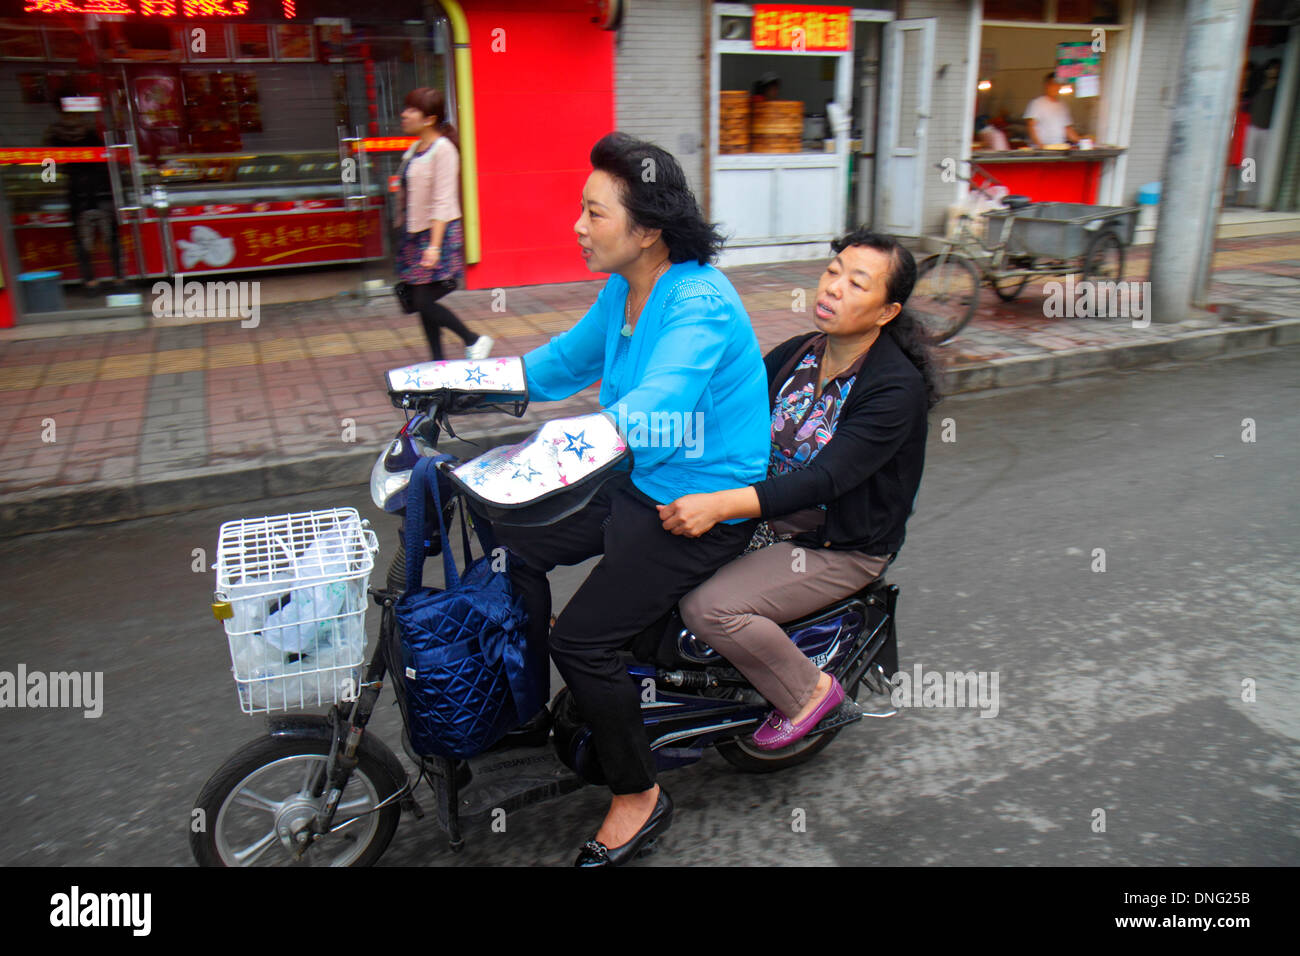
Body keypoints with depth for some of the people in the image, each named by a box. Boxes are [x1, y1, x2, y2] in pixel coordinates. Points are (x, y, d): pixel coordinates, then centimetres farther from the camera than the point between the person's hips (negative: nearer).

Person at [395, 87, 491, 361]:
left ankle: (475, 341, 7)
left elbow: (443, 202, -18)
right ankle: (438, 363, 15)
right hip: (414, 235, 8)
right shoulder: (414, 149, 13)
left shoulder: (443, 149, -12)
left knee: (424, 302, -10)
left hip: (438, 233, -8)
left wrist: (434, 245, -23)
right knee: (421, 302, 7)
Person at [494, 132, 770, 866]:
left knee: (583, 639, -15)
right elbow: (567, 360, 18)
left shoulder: (700, 304, -25)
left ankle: (639, 797, 9)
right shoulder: (623, 291, 5)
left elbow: (652, 414, -40)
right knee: (514, 537, 7)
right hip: (638, 485, 9)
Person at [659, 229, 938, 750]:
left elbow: (825, 479, -31)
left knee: (710, 608, -23)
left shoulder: (896, 387, -20)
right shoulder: (798, 353, 2)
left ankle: (809, 689, 1)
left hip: (841, 547, -7)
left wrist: (720, 504, -43)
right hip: (774, 511, 7)